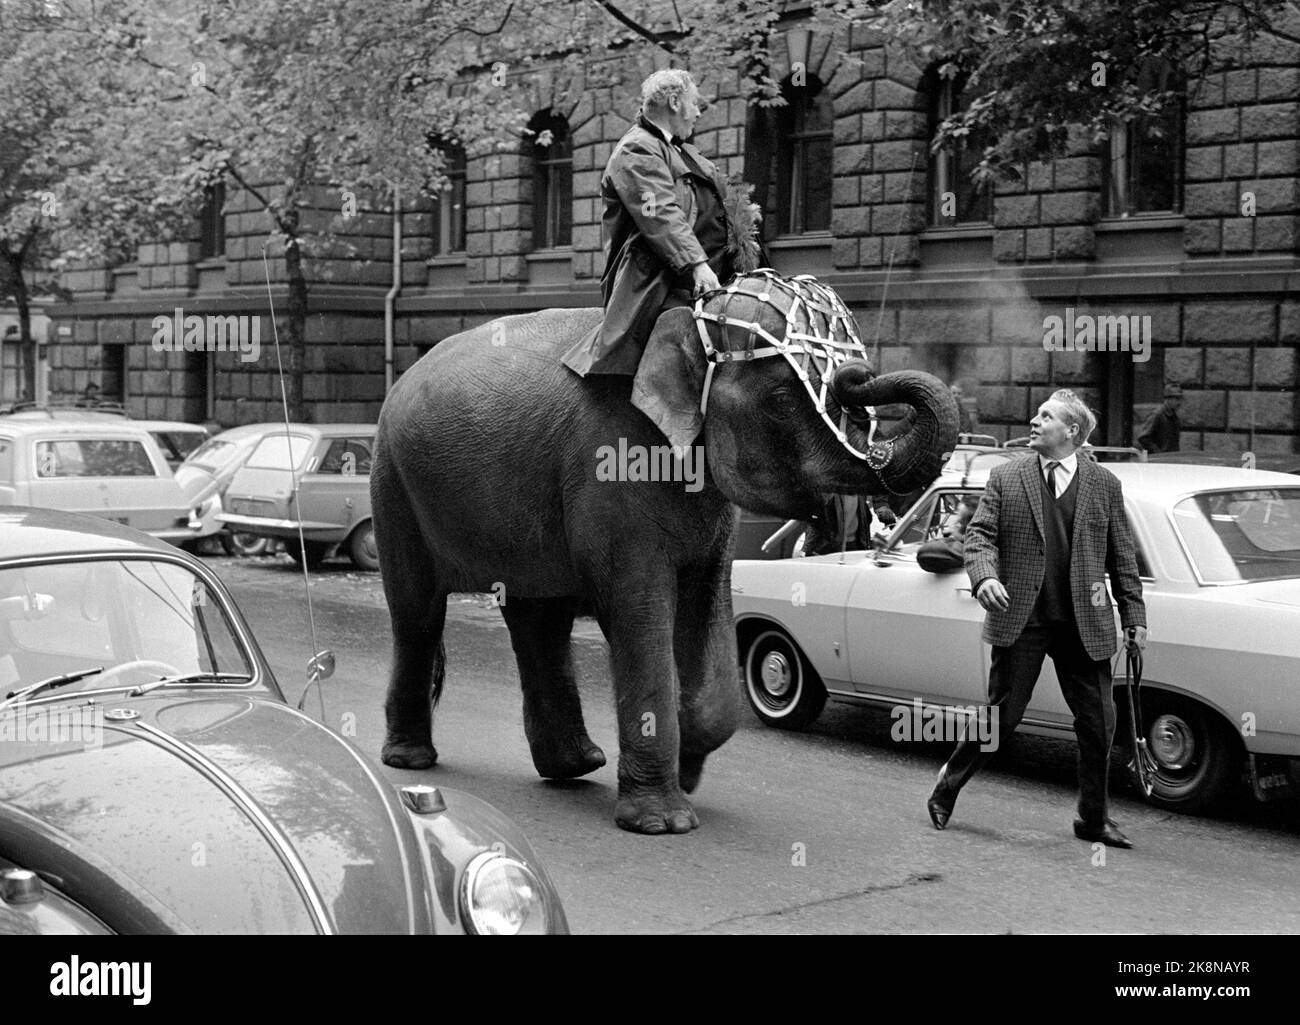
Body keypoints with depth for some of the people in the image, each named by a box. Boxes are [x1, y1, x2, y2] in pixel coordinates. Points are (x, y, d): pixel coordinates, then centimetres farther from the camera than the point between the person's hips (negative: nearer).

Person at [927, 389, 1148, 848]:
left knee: (1099, 722, 5)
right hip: (1021, 620, -2)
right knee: (1001, 715, 2)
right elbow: (979, 534, -1)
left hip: (1085, 626, 2)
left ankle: (1093, 819, 20)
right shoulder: (1005, 477, 3)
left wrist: (1135, 616, 8)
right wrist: (985, 575, -21)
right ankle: (946, 790, 21)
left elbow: (1121, 557, 10)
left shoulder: (1104, 485, 6)